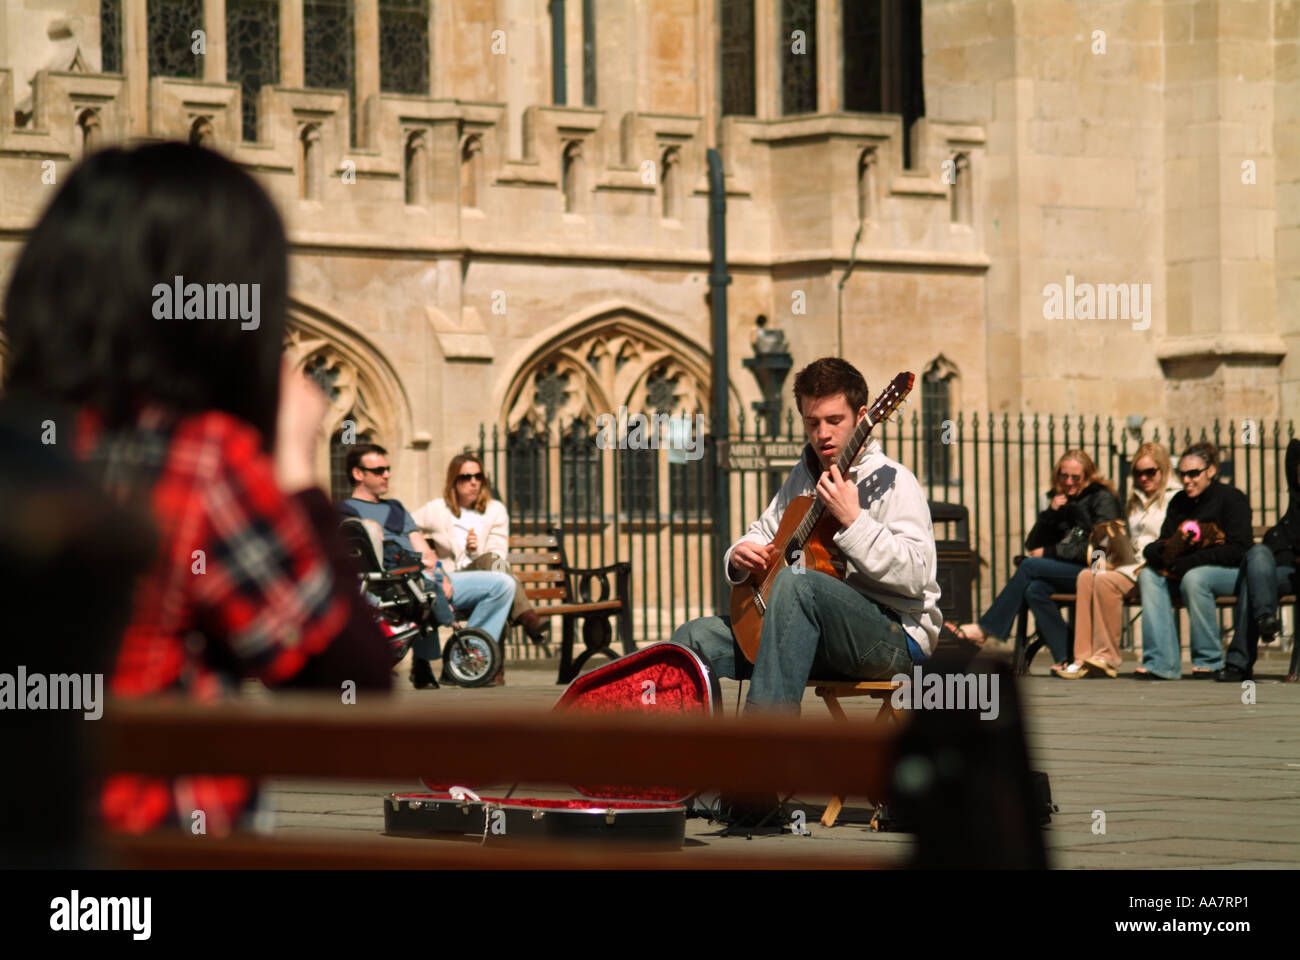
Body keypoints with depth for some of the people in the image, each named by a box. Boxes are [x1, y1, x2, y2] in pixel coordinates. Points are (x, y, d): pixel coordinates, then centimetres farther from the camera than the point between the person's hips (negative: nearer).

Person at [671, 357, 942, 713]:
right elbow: (763, 533, 29)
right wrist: (740, 556, 5)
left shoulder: (889, 480, -7)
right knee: (696, 637, -4)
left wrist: (853, 520, -27)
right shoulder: (802, 478, 16)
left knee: (795, 582, -35)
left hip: (896, 637, -8)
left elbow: (915, 576, -19)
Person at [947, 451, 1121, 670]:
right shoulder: (1058, 498, 19)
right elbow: (1032, 545, 13)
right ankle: (1064, 658, -30)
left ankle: (984, 629, -20)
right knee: (1035, 589, -28)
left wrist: (1049, 553, -10)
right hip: (1066, 571, 6)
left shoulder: (1103, 499, 0)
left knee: (1029, 566, -24)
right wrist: (1050, 514, -3)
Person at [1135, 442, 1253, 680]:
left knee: (1194, 578, -36)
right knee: (1149, 574, -19)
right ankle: (1161, 662, -27)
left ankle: (1208, 660, -22)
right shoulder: (1179, 502, 11)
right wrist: (1154, 551, -18)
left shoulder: (1231, 498, -9)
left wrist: (1190, 561, -25)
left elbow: (1238, 549, -18)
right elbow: (1164, 543, 9)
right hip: (1186, 569, 6)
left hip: (1233, 571, -6)